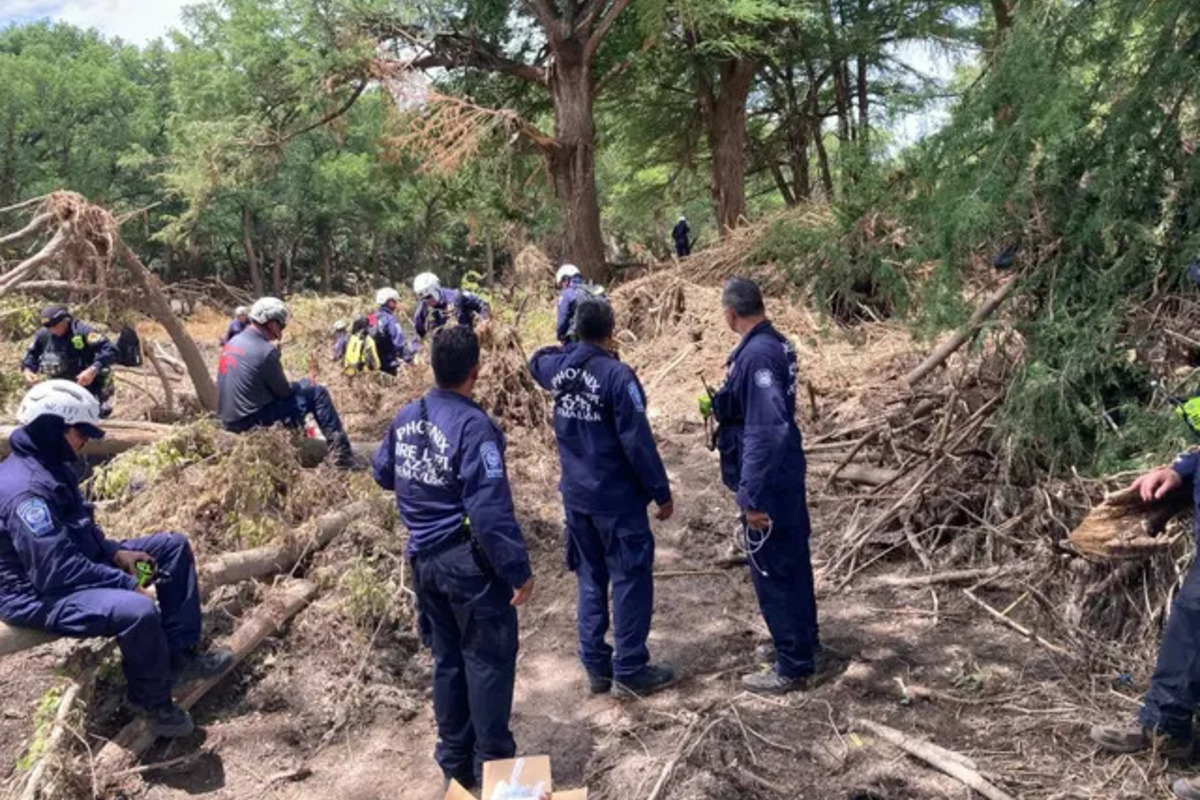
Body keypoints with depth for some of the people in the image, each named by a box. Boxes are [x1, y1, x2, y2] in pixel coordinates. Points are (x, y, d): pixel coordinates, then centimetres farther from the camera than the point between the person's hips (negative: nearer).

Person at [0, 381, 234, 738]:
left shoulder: (50, 468, 6)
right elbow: (58, 572, -31)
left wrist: (117, 553, 0)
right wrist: (128, 583, -24)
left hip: (73, 564, 11)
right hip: (39, 594, -11)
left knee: (173, 546, 8)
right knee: (137, 610, -36)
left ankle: (180, 655, 7)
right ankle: (151, 698, -7)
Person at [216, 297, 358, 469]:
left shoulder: (232, 342, 7)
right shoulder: (265, 351, -19)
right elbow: (284, 392, -10)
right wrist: (299, 386, 12)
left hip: (229, 419, 9)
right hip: (251, 422, -9)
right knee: (317, 393, -3)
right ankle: (340, 450, -1)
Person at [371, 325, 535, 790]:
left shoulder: (405, 417, 2)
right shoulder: (473, 425, -21)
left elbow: (383, 475, 18)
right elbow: (490, 510, -24)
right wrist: (519, 570, -18)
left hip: (424, 560, 7)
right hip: (469, 562, -7)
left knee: (447, 659, 18)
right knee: (488, 662, 7)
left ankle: (454, 761, 29)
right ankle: (492, 765, 17)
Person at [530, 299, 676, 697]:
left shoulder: (558, 367, 0)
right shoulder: (617, 375, -19)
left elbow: (536, 361, 28)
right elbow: (638, 442, -18)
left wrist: (573, 349, 17)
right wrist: (661, 492, -9)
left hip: (575, 495, 7)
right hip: (617, 497, -6)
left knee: (590, 578, 16)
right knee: (630, 579, 5)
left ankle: (596, 667, 23)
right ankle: (630, 669, 12)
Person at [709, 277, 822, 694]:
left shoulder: (757, 355, -24)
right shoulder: (777, 343, 5)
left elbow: (766, 431, -30)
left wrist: (752, 497, -27)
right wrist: (720, 404, 29)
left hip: (767, 483, -10)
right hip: (786, 475, 10)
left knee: (773, 571, 2)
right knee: (793, 563, 21)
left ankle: (795, 667, 15)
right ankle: (803, 644, 37)